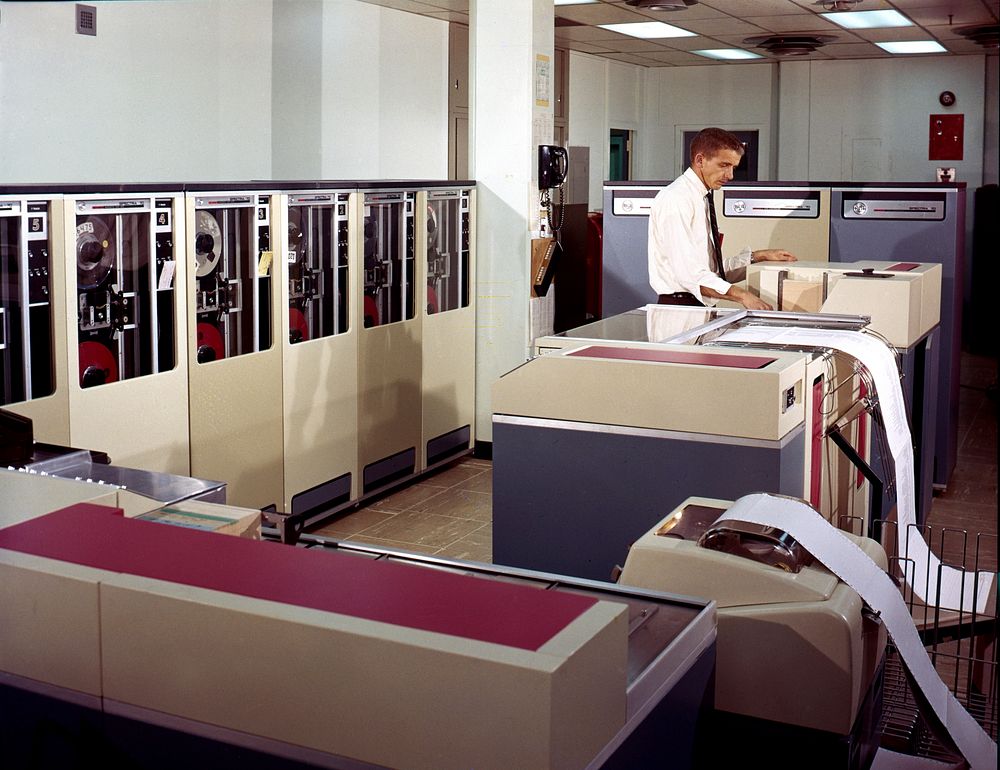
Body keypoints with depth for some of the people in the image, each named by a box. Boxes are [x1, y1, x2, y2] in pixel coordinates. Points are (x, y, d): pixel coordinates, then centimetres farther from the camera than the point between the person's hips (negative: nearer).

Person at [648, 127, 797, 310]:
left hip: (701, 307, 8)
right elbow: (687, 272, -22)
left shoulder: (703, 199, 16)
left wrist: (760, 256, 15)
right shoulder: (676, 199, -12)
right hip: (679, 306, -8)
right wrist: (741, 295, -26)